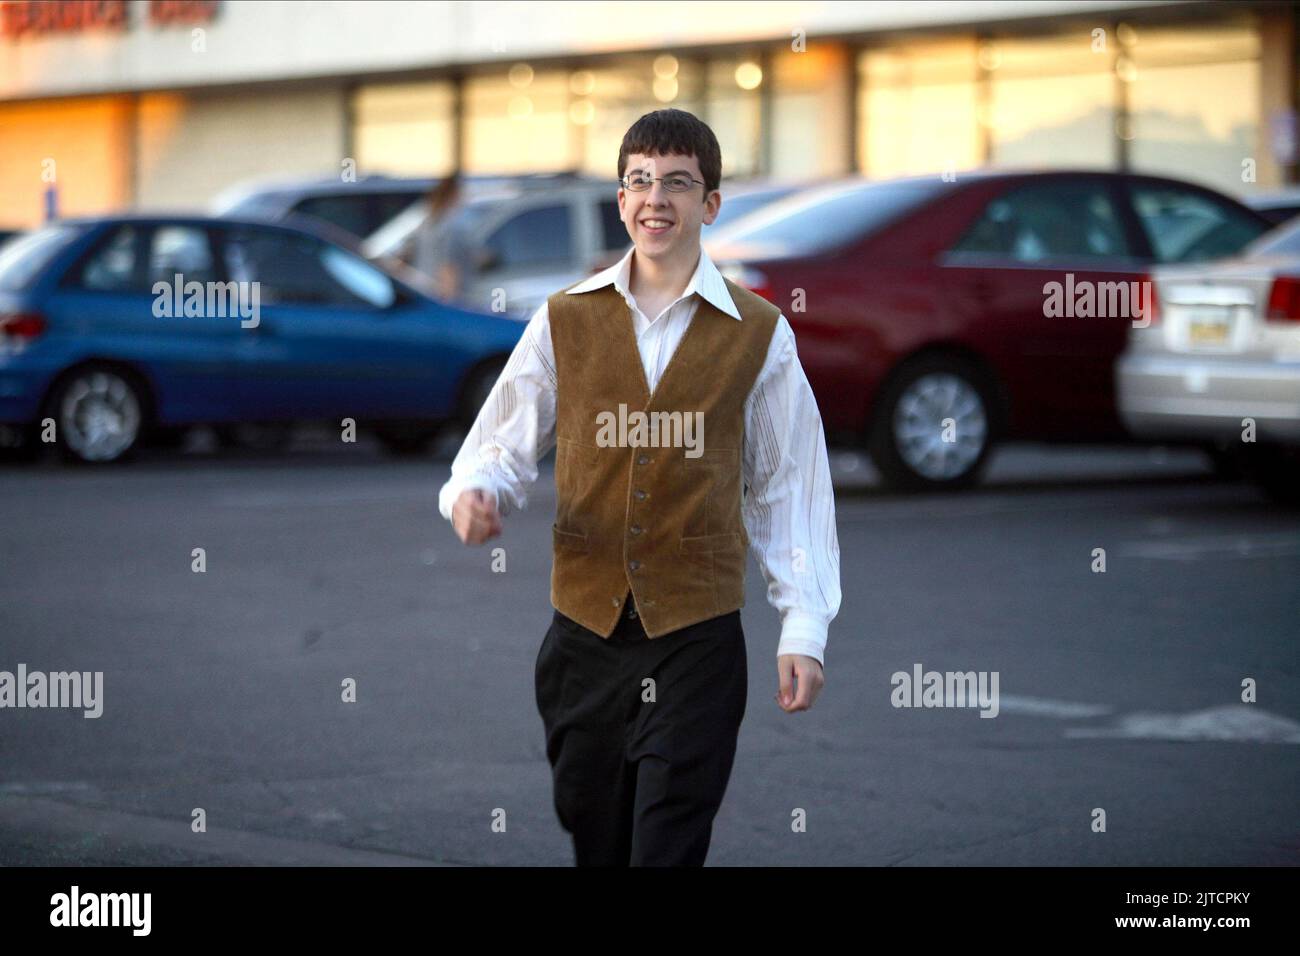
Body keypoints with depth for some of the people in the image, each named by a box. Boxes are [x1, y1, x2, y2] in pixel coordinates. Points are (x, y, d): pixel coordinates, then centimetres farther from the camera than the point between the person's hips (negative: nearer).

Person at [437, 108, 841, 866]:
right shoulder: (565, 322, 6)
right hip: (585, 635, 2)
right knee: (596, 846, 11)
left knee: (669, 848, -7)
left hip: (697, 640, -2)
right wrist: (474, 493, -16)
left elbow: (791, 487, 5)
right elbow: (505, 447, 8)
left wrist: (803, 630, 0)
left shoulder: (759, 335, 3)